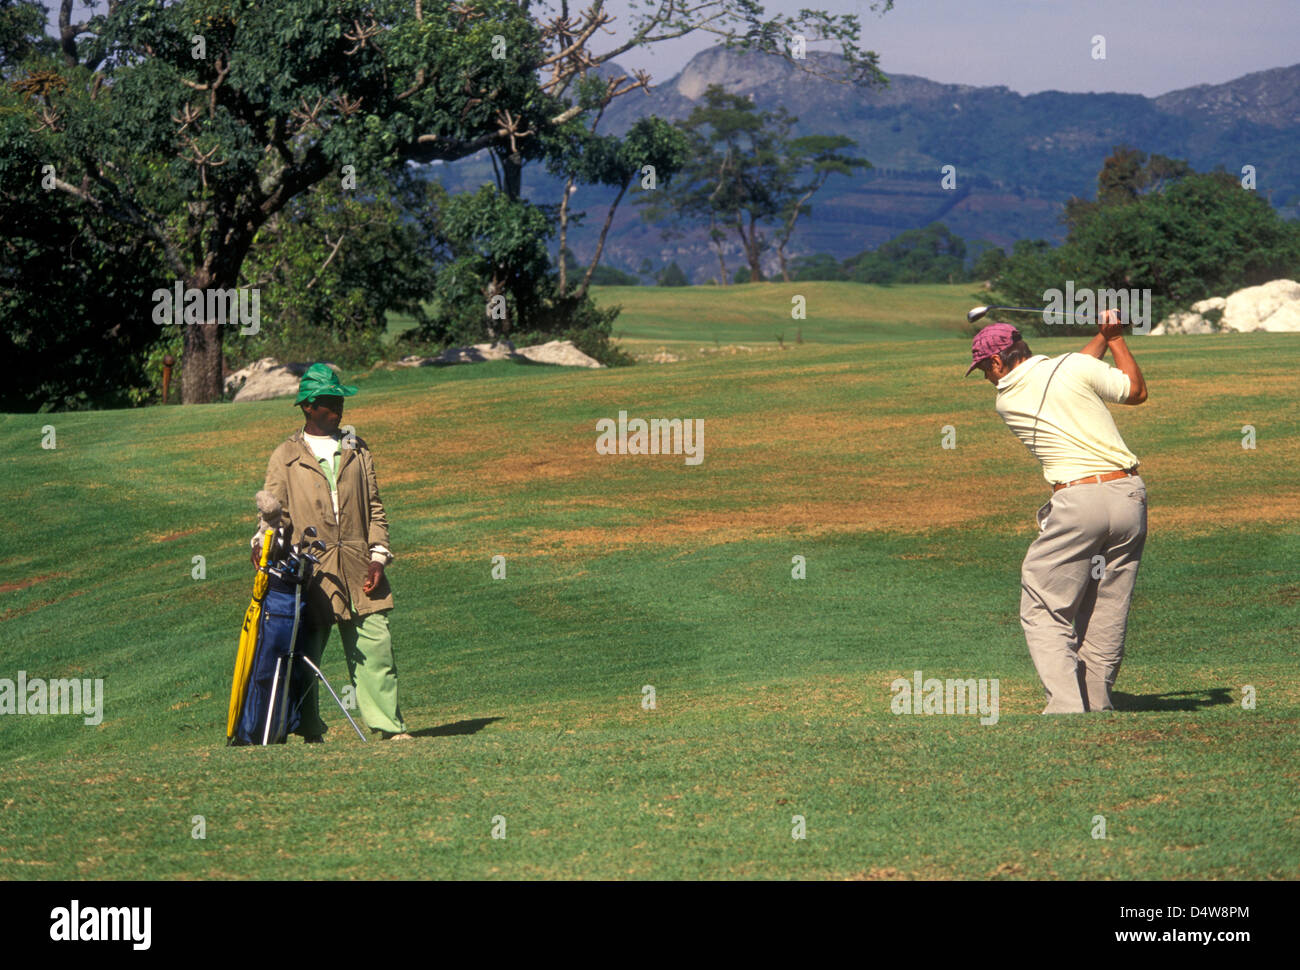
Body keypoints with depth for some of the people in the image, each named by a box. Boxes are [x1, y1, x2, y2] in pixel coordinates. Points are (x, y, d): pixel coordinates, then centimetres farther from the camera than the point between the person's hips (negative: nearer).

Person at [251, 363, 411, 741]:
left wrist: (378, 557, 4)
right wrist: (262, 542, -13)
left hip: (358, 567, 2)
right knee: (305, 650, -2)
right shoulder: (285, 457, 10)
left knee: (375, 645, -5)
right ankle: (308, 729, 7)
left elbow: (375, 509, 16)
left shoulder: (357, 451, 18)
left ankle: (388, 724, -2)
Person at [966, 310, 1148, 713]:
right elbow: (1136, 391, 15)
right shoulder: (1075, 367, 3)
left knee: (1044, 615, 1)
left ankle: (1067, 708, -15)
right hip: (1129, 496, 4)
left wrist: (1102, 338, 30)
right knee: (1107, 615, 12)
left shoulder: (1006, 400, 6)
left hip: (1077, 504, -3)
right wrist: (1114, 337, 25)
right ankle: (1096, 707, 15)